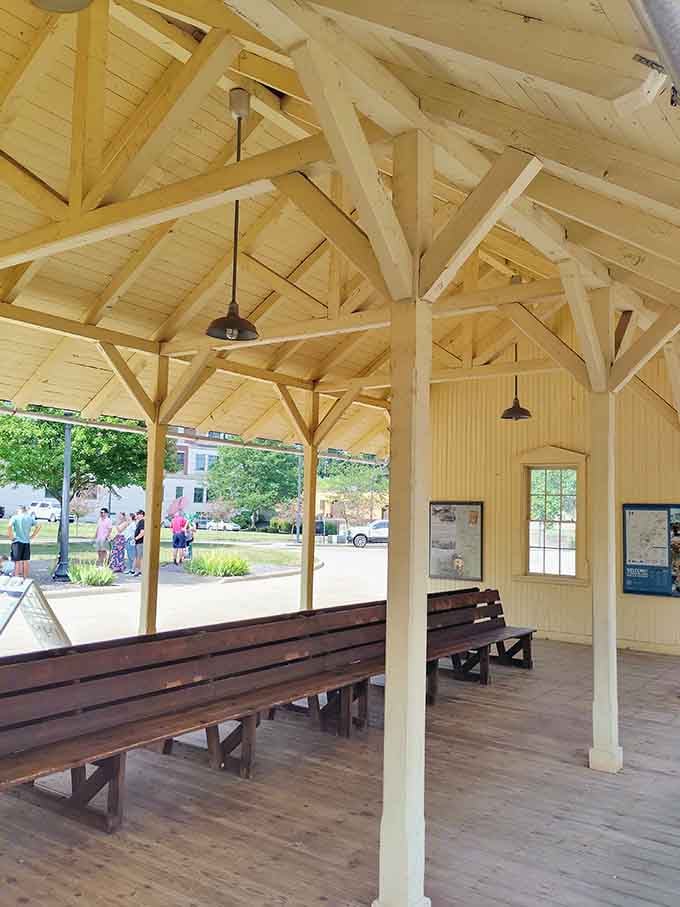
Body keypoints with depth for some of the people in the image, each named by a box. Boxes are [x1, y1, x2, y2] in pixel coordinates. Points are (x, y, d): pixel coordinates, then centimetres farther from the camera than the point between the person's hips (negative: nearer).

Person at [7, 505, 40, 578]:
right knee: (25, 561, 10)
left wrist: (11, 536, -10)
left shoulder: (15, 517, -5)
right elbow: (38, 527, 7)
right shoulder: (30, 518, 7)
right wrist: (32, 536, 9)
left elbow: (9, 526, -21)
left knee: (17, 561, 0)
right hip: (27, 542, 4)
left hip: (17, 541, -4)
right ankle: (25, 578, 17)